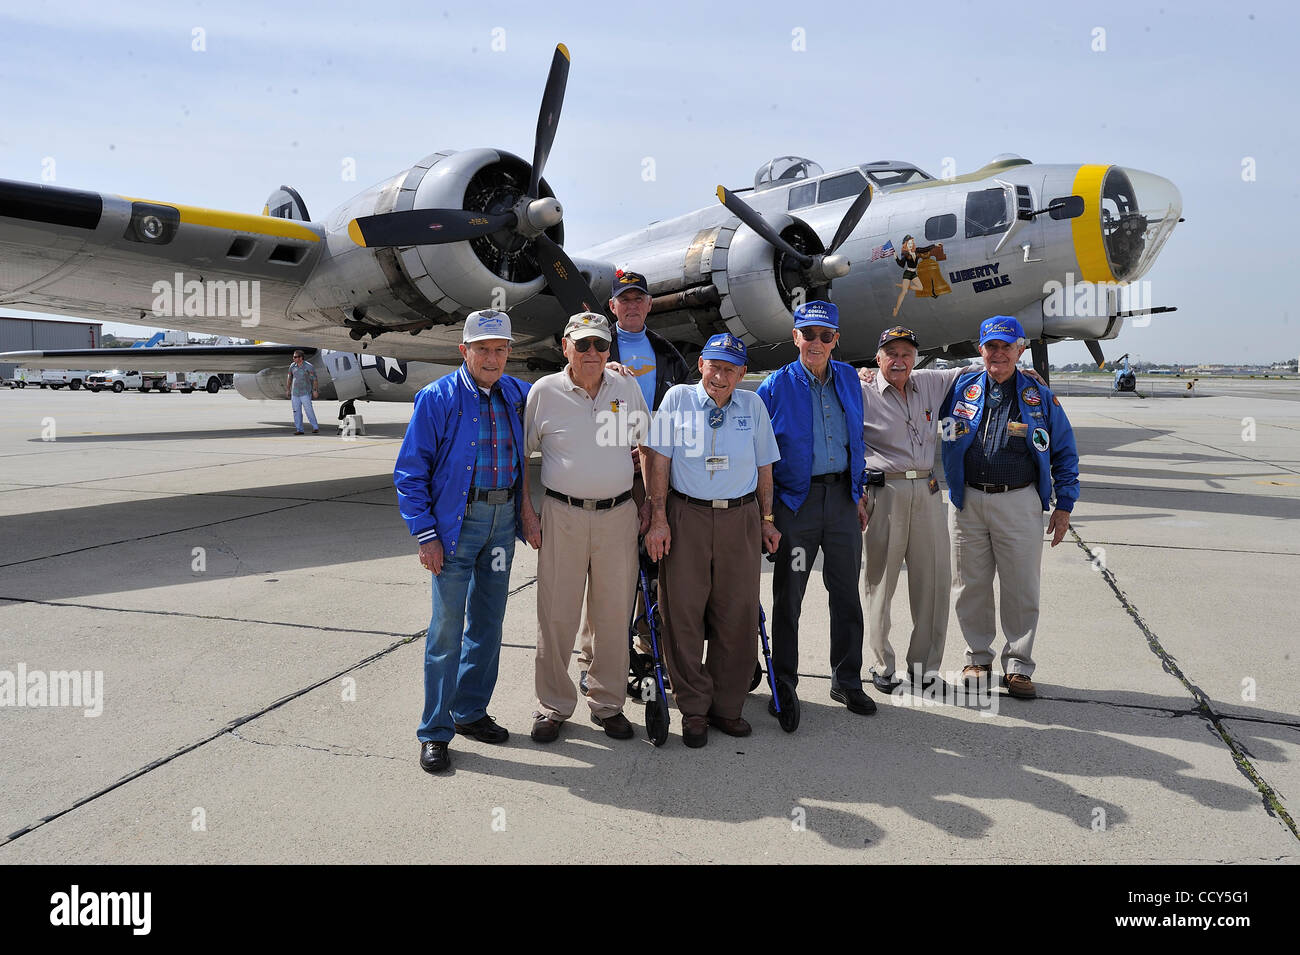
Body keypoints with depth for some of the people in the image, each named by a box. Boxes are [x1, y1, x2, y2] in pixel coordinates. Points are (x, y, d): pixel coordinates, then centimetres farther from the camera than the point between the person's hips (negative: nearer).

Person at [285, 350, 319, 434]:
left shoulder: (308, 366, -9)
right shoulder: (292, 366, 6)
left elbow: (314, 379, -8)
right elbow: (289, 378, 15)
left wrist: (315, 390, -12)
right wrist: (287, 390, 14)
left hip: (305, 393, -5)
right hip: (295, 393, 5)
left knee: (309, 410, -10)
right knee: (296, 411, 4)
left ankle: (315, 428, -2)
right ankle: (299, 429, 9)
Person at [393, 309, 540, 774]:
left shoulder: (518, 394, 5)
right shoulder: (437, 398, -8)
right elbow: (409, 471, -8)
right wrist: (425, 535, -14)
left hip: (503, 518, 5)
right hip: (457, 521, -5)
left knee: (488, 622, 13)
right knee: (447, 627, -3)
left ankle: (470, 712, 29)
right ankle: (434, 732, 9)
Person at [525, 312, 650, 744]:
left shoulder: (628, 388, 7)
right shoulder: (545, 391, 1)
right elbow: (519, 451, 8)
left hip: (618, 515, 2)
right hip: (562, 515, -2)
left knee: (614, 614, 8)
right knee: (557, 614, 3)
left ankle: (607, 703, 23)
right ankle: (553, 706, 18)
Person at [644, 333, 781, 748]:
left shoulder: (753, 406, 9)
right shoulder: (678, 398, 2)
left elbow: (764, 466, 15)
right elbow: (659, 460, -1)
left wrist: (767, 520, 12)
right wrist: (658, 519, -7)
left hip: (740, 519, 2)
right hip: (686, 516, -2)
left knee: (738, 616, 4)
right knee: (684, 614, 0)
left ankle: (727, 706, 19)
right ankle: (693, 710, 14)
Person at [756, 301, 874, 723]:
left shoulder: (848, 379, 9)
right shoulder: (776, 386, -4)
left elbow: (855, 438, 16)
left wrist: (858, 494, 13)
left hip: (841, 495, 4)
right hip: (796, 500, -4)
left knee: (847, 593, 10)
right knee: (788, 596, 4)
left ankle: (847, 681, 24)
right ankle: (784, 684, 18)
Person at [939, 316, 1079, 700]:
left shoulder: (1039, 397, 5)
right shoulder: (961, 389, 6)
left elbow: (1064, 453, 10)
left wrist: (1064, 506, 6)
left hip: (1019, 503, -1)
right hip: (967, 502, 1)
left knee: (1021, 589, 2)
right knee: (971, 585, 8)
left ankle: (1017, 666, 15)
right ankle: (978, 657, 25)